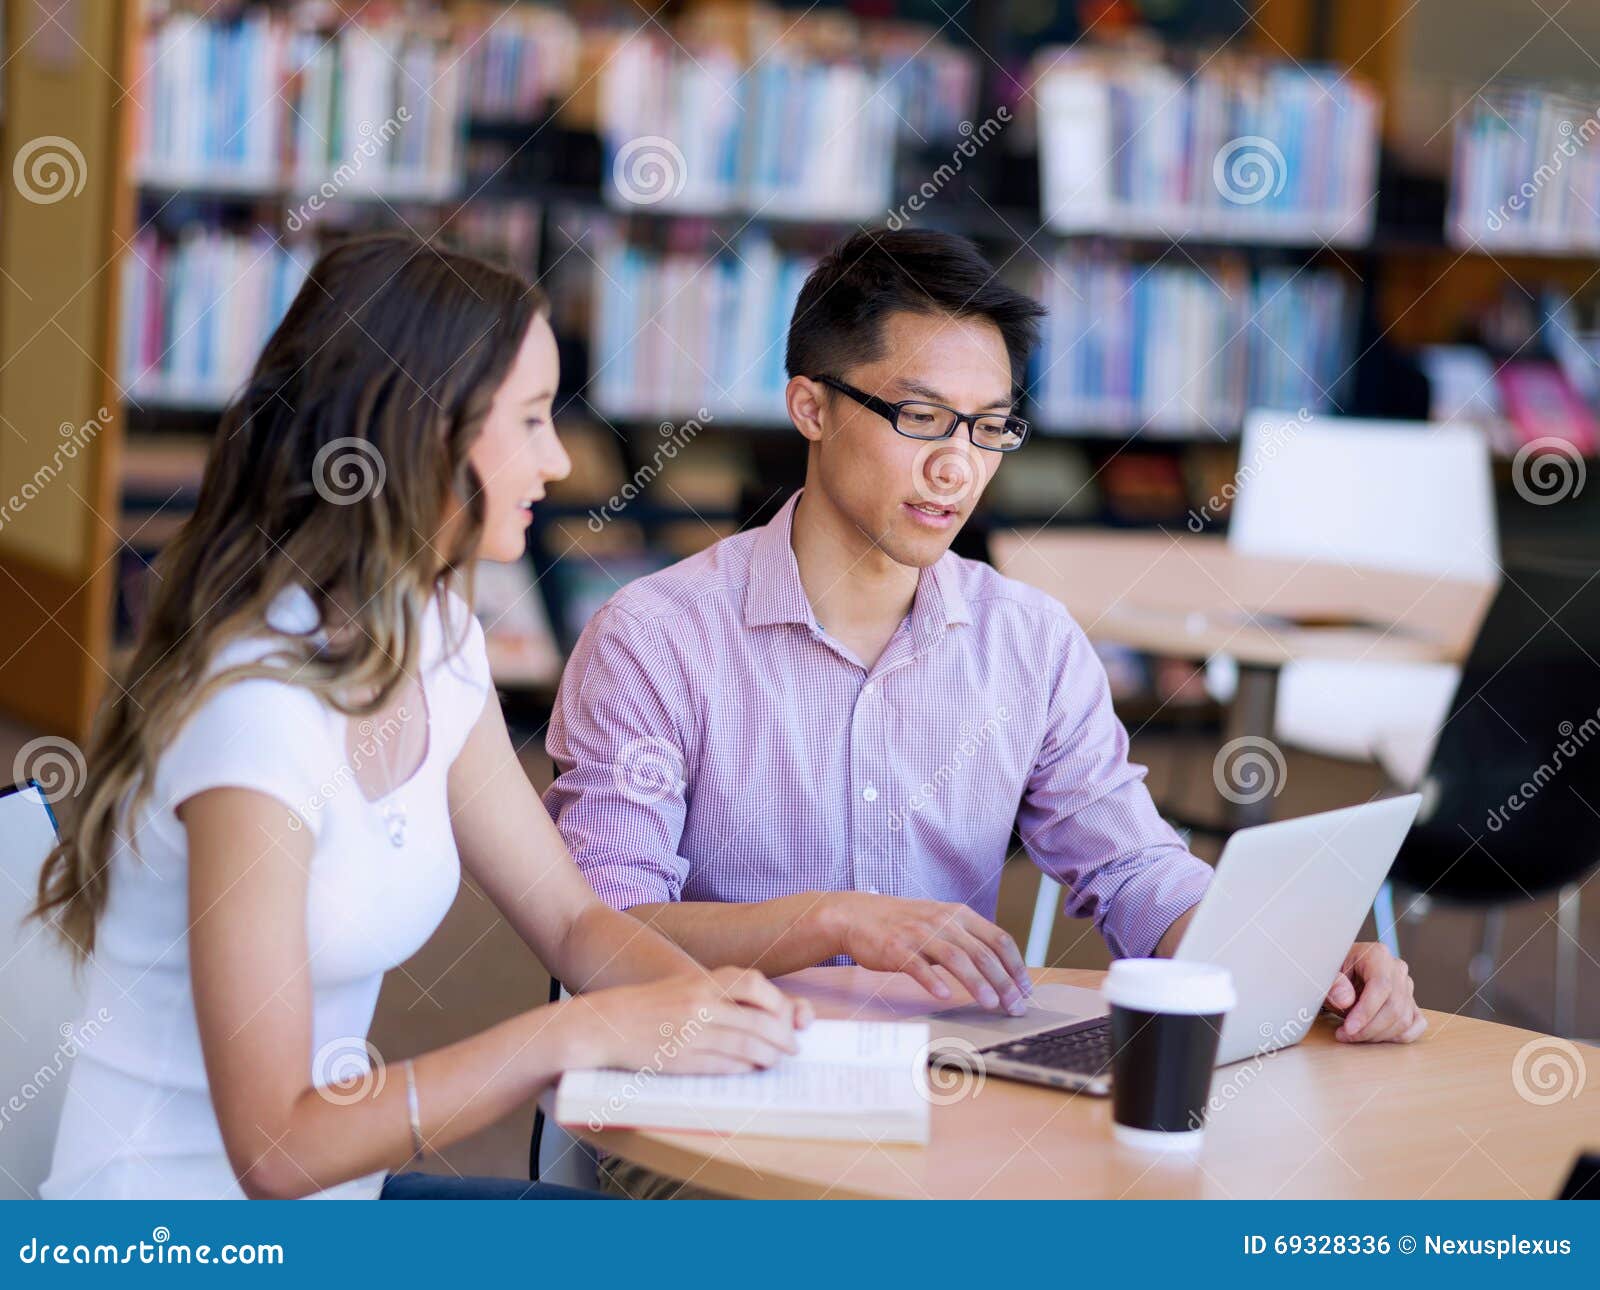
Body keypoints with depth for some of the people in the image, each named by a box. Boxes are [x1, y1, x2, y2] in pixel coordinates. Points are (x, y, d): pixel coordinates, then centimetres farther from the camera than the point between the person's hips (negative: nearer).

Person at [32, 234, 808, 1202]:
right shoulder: (257, 706, -24)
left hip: (328, 1194, 8)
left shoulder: (436, 639, 2)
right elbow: (274, 1143, -24)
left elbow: (574, 921, 11)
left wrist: (712, 1001, -9)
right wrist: (585, 1031, -25)